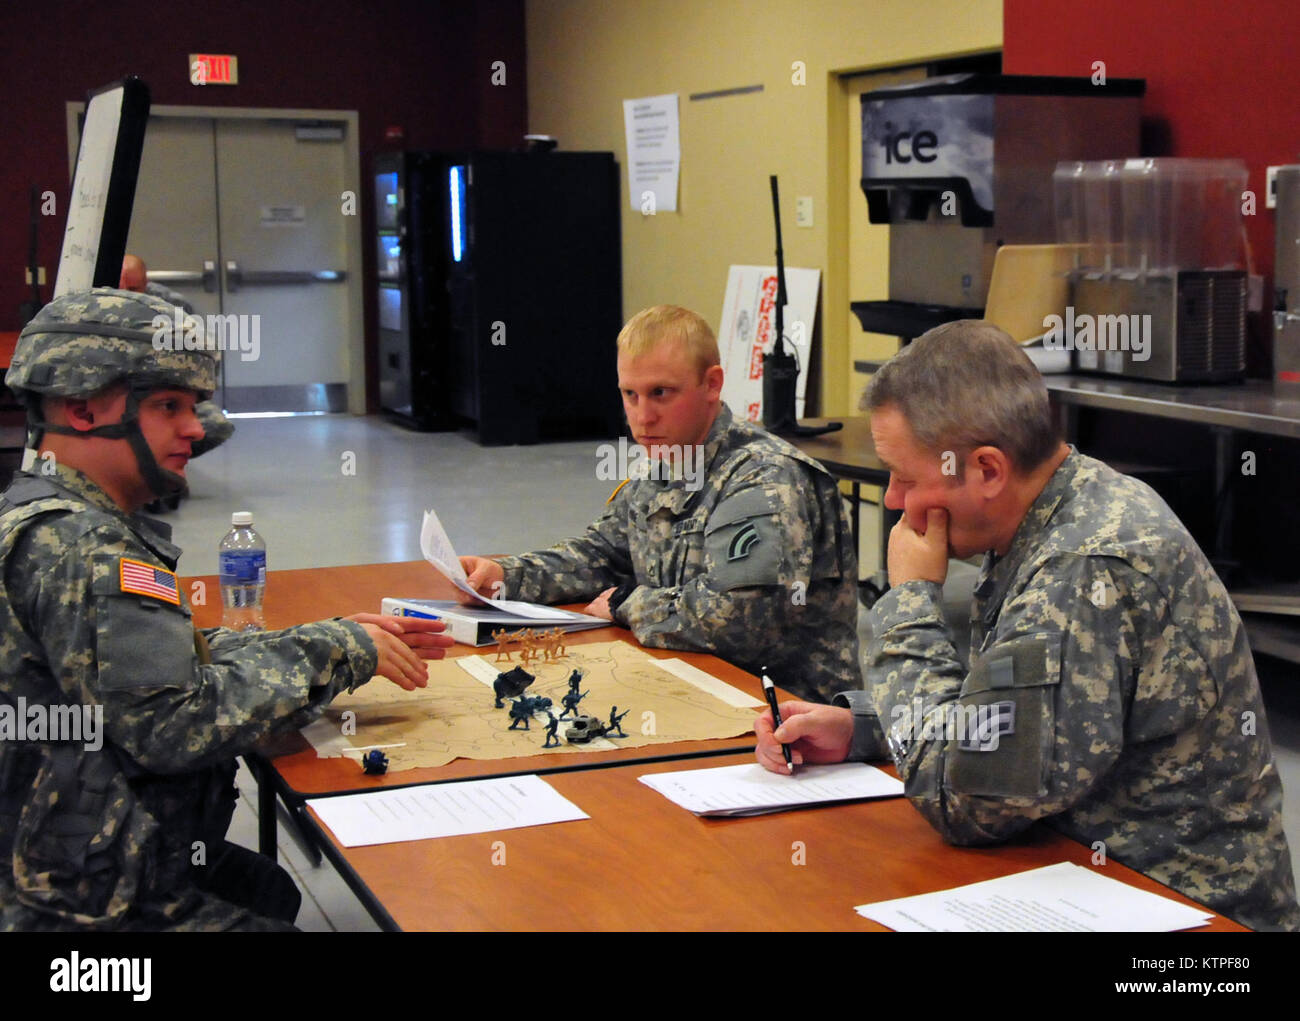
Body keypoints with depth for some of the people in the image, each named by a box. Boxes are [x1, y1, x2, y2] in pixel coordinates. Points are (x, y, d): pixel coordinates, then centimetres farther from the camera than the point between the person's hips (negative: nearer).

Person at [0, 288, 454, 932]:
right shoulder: (75, 547, -24)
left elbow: (175, 660, 8)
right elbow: (173, 724, -29)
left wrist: (345, 641, -1)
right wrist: (333, 652, -16)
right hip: (98, 907, -10)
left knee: (273, 890, 25)